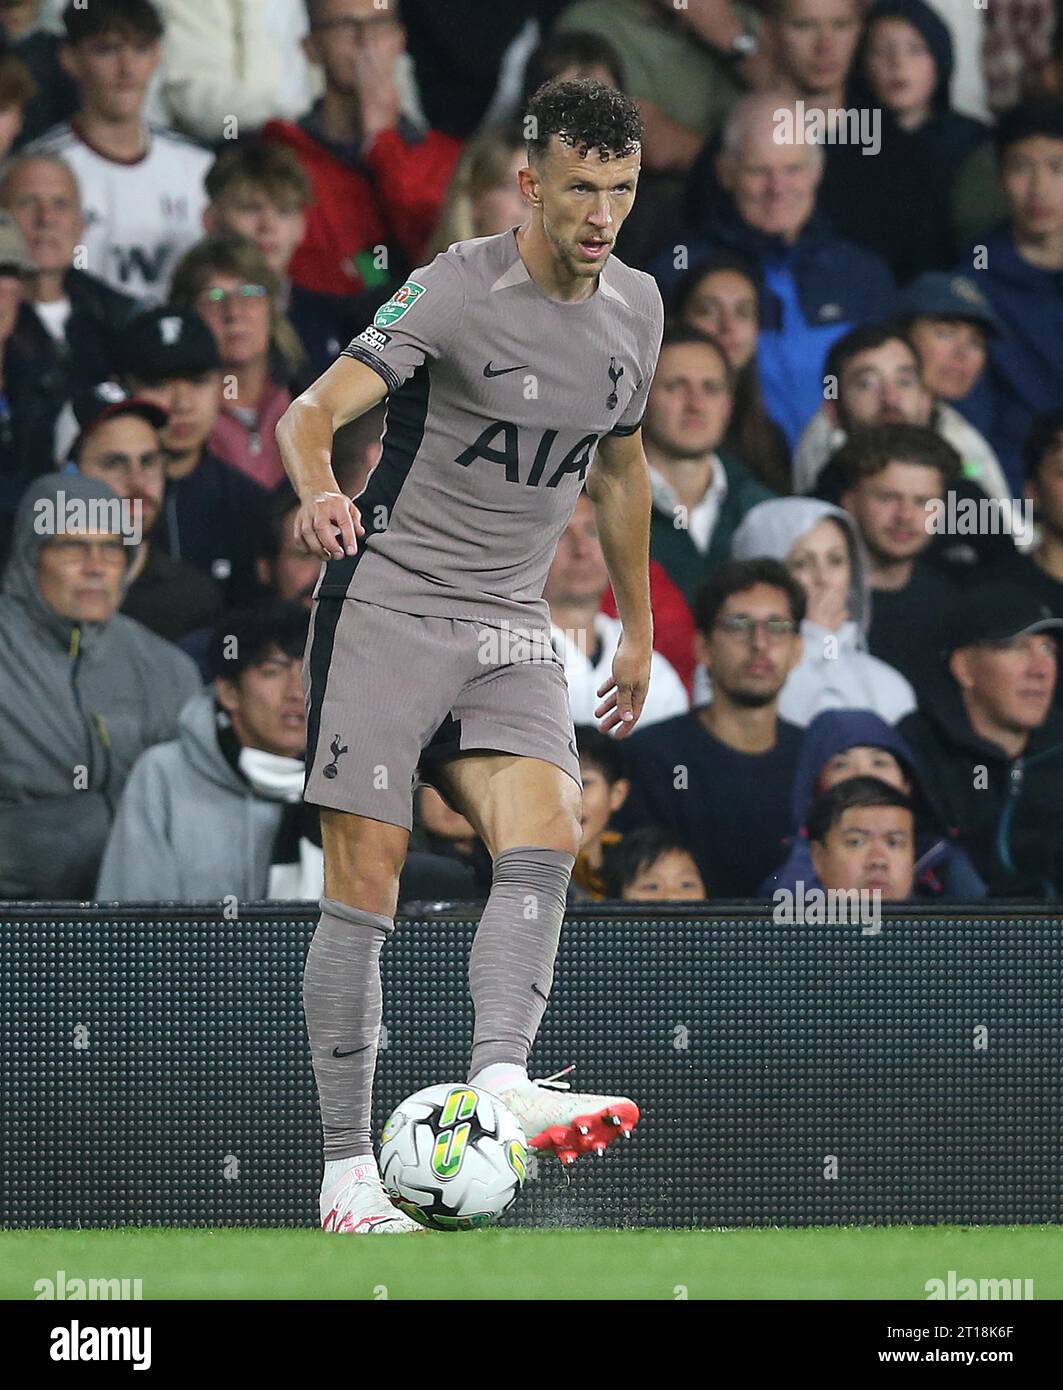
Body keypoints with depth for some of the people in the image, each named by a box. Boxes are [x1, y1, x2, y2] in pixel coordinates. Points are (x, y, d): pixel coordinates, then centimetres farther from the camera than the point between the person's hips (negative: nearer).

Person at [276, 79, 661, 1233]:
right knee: (366, 884, -7)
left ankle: (498, 1085, -34)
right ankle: (348, 1172, -2)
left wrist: (638, 629, 29)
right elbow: (314, 410, -21)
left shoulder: (636, 308, 7)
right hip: (386, 606, -5)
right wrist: (317, 489, -44)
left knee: (547, 840, -20)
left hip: (509, 629, 5)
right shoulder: (457, 289, -12)